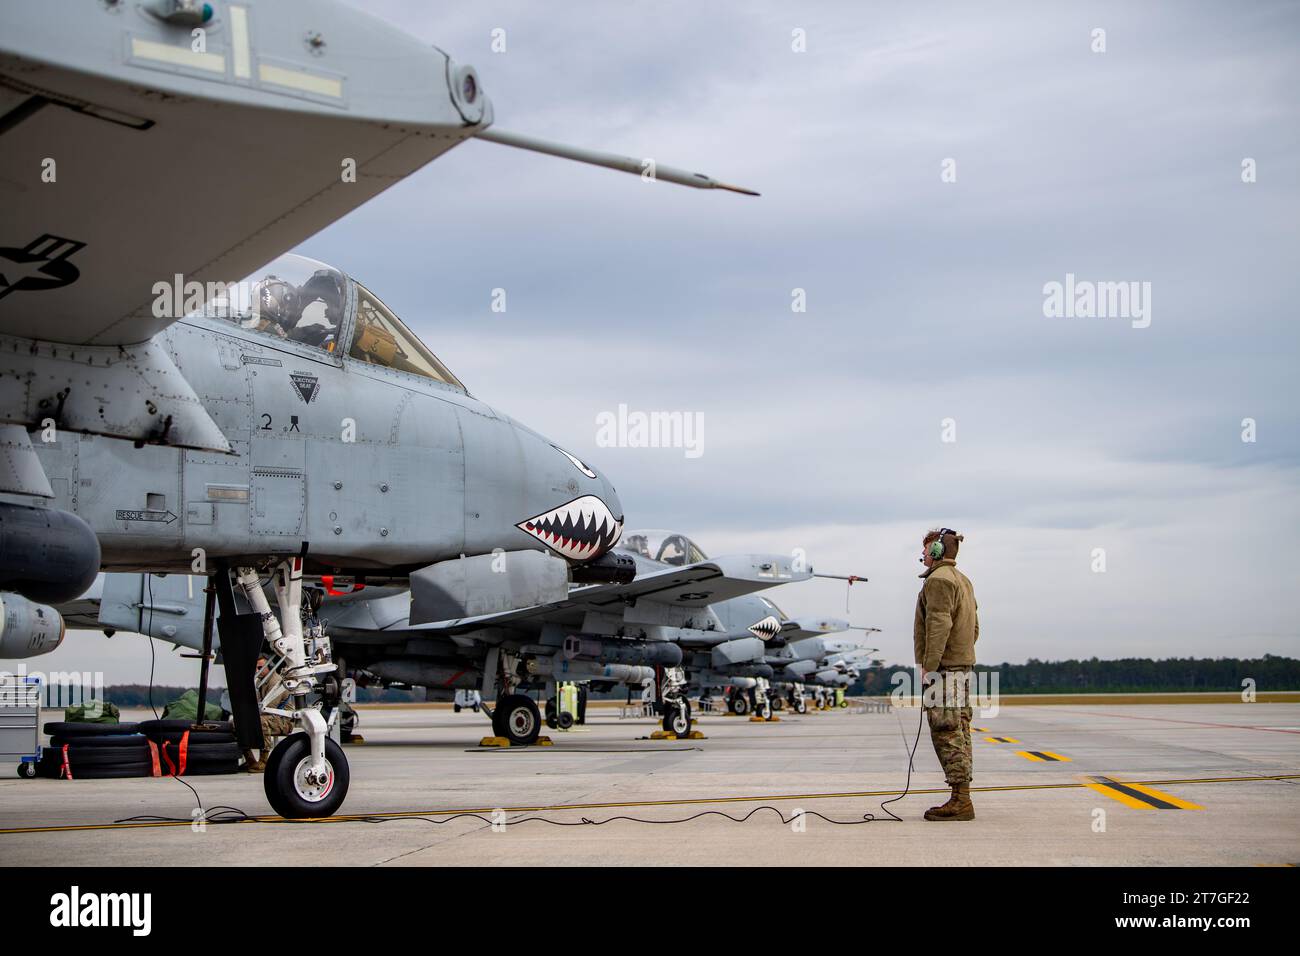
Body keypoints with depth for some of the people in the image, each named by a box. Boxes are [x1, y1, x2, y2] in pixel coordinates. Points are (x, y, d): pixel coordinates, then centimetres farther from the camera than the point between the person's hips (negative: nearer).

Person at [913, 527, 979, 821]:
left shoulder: (938, 580, -11)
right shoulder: (963, 580, 20)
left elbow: (939, 625, -20)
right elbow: (974, 628, 21)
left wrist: (928, 665, -21)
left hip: (942, 666, -10)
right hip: (962, 664, 10)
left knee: (946, 731, -10)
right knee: (958, 730, 10)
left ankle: (960, 800, -12)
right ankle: (962, 798, 11)